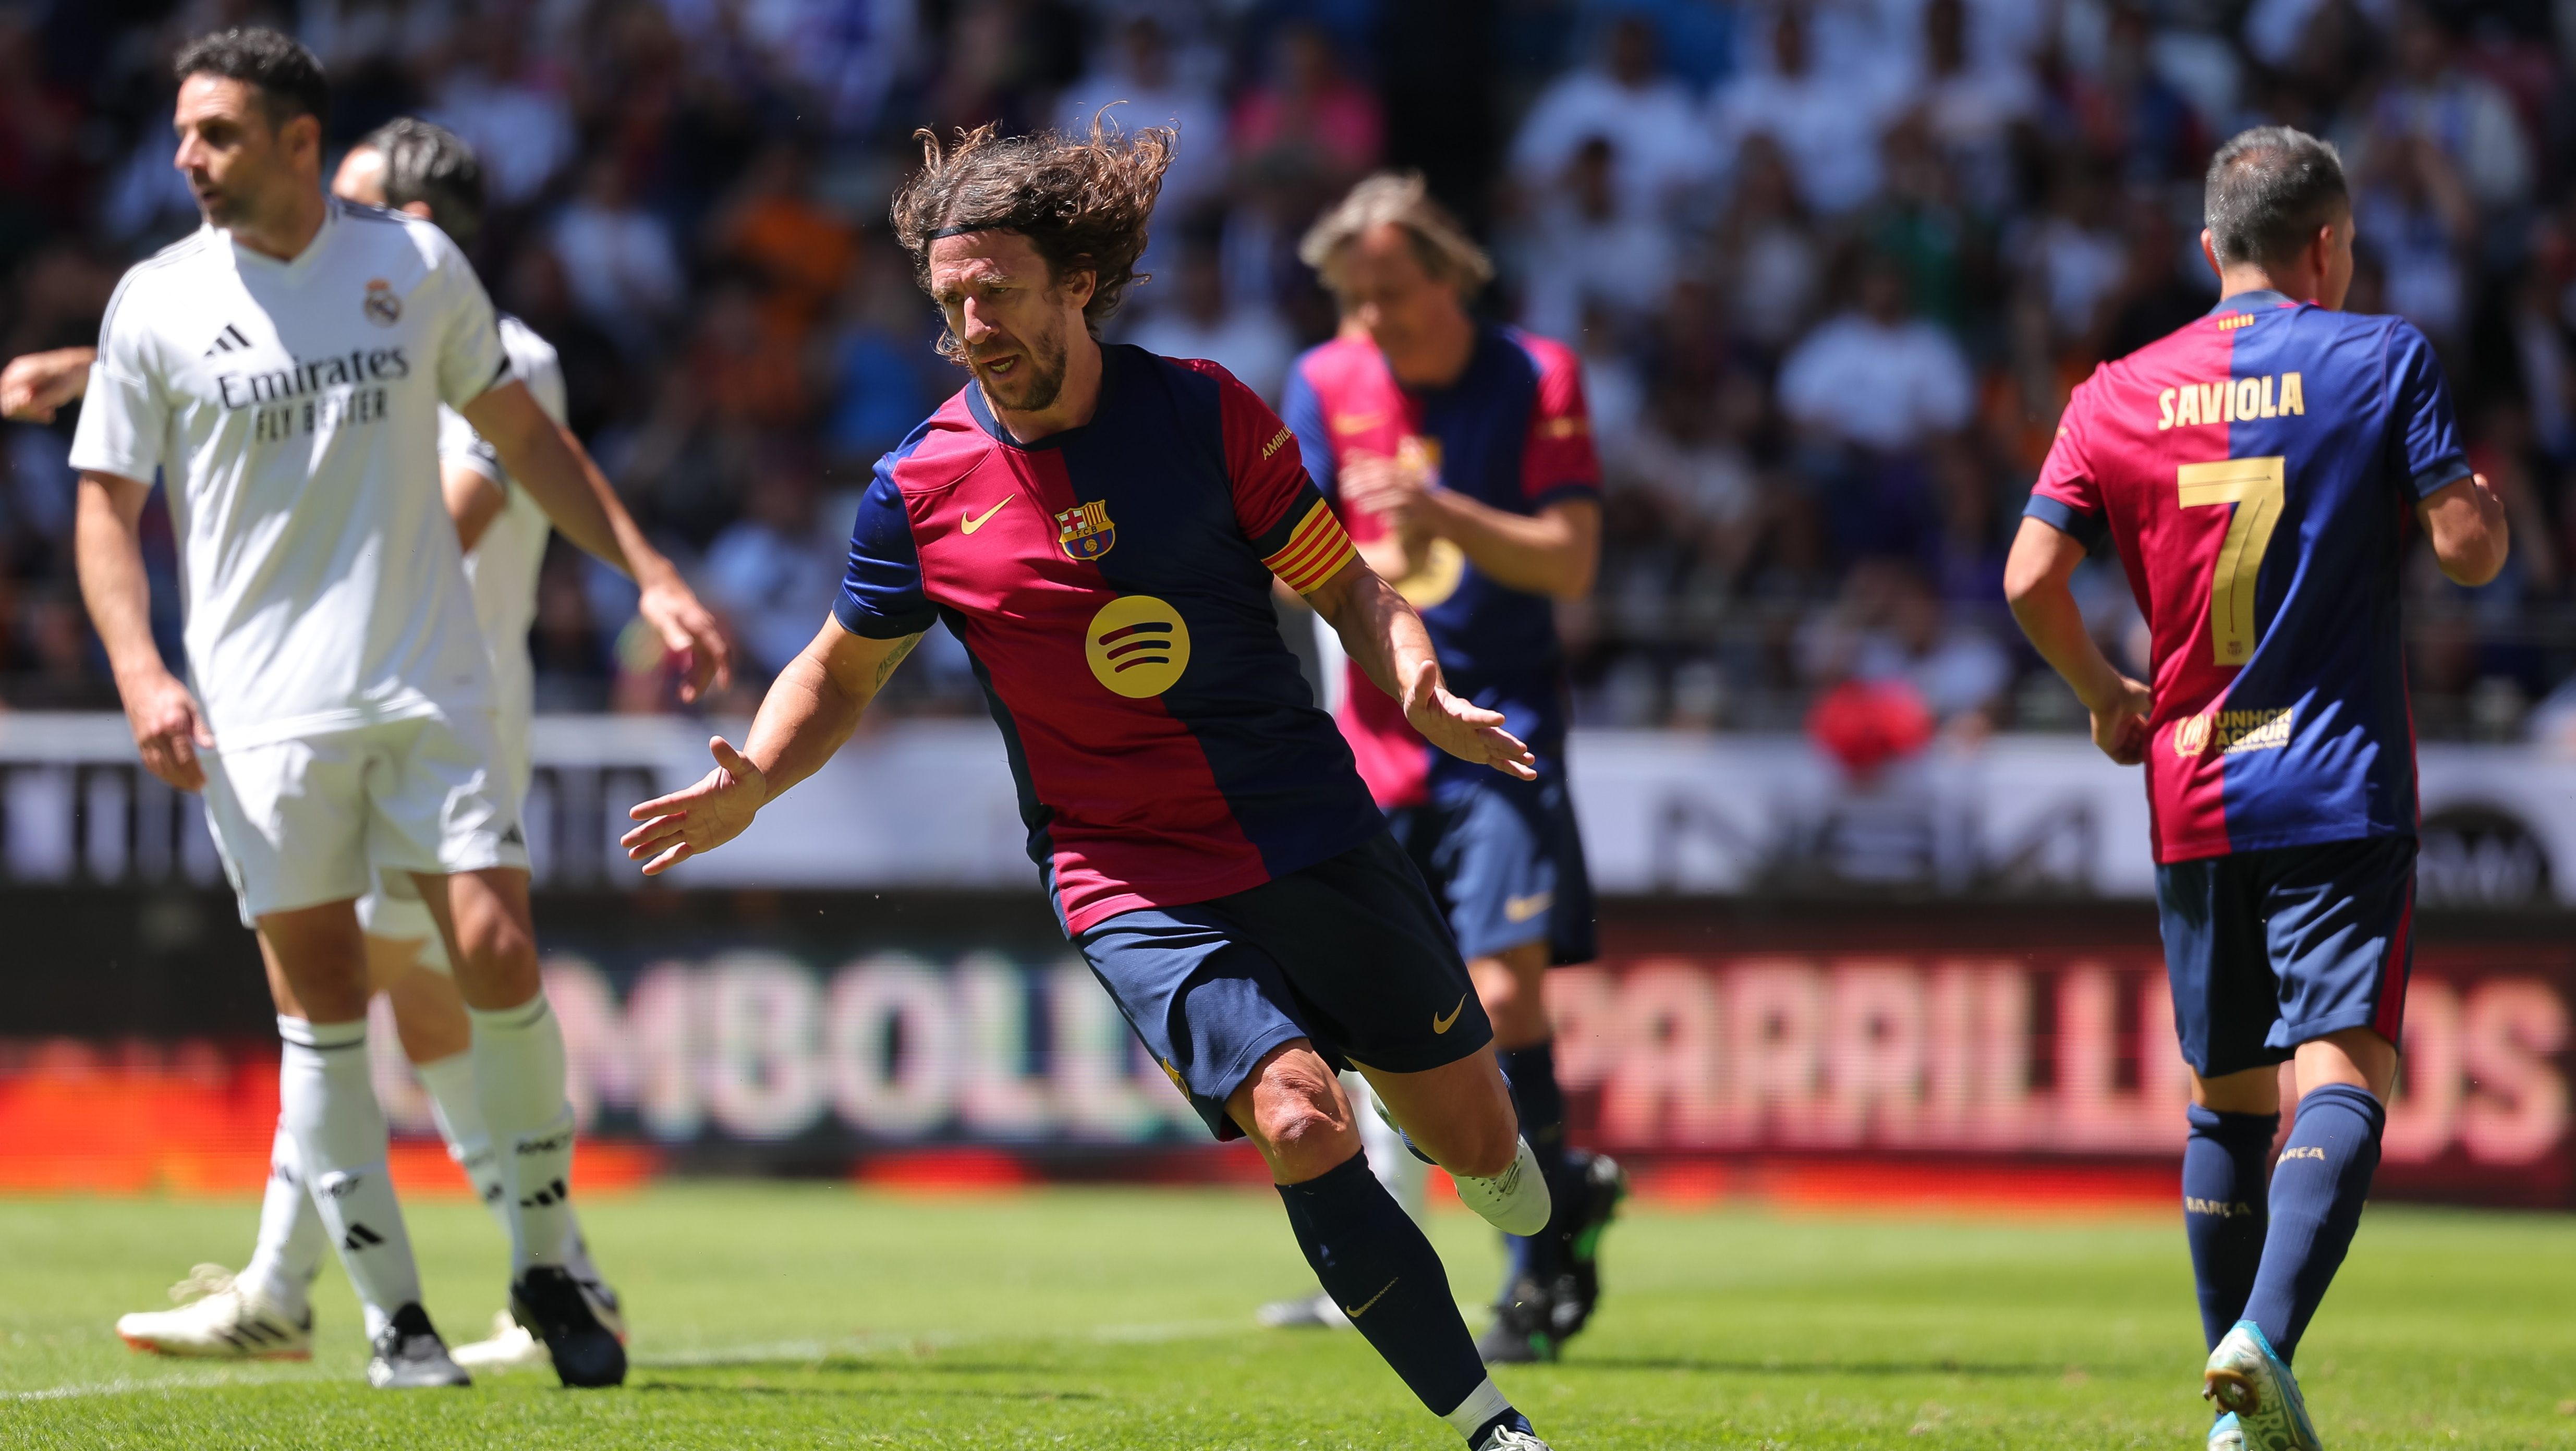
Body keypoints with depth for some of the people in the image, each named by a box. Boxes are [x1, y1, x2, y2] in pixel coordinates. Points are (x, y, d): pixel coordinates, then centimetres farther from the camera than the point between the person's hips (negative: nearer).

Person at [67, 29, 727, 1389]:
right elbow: (106, 505, 6)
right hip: (262, 711, -1)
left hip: (430, 687, 1)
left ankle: (547, 1265, 9)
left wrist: (651, 578, 9)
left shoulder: (413, 262, 5)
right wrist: (139, 672, -9)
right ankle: (392, 1316, 8)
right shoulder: (156, 302, 1)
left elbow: (523, 436, 15)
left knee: (496, 958, -9)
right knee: (321, 1007, -2)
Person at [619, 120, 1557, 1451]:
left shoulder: (1205, 414, -5)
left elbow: (1346, 587, 3)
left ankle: (1487, 1169, 48)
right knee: (1298, 1120, -24)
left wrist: (1420, 691, -18)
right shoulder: (922, 488, -5)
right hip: (1131, 877, -2)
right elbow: (843, 667, 10)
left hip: (1315, 836, 2)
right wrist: (755, 779, -10)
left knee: (1473, 1133, 8)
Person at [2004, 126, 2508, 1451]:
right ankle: (2264, 1339, -32)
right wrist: (2486, 507, 16)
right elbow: (2467, 548, -7)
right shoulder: (2382, 359, -2)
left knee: (2228, 1096, 14)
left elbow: (2032, 577, -2)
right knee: (2341, 1071, -10)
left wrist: (2107, 698, 15)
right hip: (2342, 793, -4)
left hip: (2195, 796, 4)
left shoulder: (2122, 394, 6)